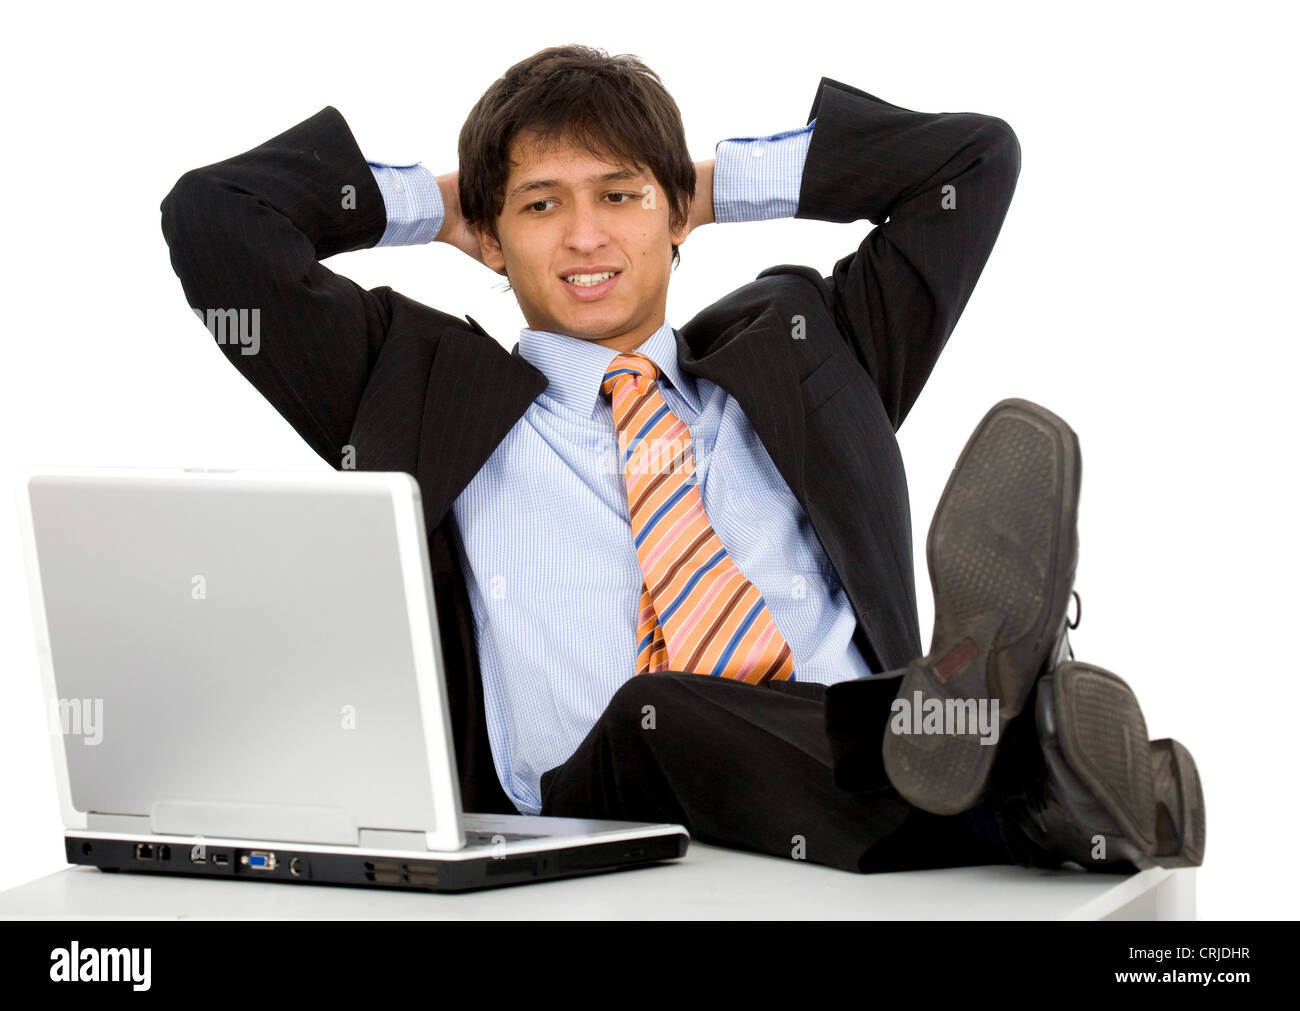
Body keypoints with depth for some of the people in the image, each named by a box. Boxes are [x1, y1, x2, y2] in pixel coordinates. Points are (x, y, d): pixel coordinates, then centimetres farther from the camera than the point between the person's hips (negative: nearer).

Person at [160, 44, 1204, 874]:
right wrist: (433, 202, 29)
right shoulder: (424, 392, 23)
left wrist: (727, 182, 32)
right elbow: (213, 219, 19)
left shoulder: (791, 349, 30)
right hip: (594, 826, -3)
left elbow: (974, 155, 32)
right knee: (654, 717, -39)